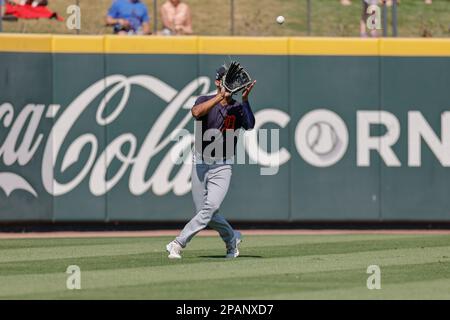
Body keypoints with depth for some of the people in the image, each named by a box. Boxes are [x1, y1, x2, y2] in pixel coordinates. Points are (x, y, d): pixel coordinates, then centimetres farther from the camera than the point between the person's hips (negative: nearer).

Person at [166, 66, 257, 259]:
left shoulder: (238, 109, 2)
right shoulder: (206, 101, -2)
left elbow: (249, 125, -19)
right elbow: (196, 112, -26)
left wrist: (245, 100, -30)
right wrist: (221, 95, -31)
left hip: (222, 167, -1)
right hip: (200, 163, 1)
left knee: (211, 207, -20)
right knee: (203, 212, 4)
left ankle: (179, 243, -19)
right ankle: (232, 239, 27)